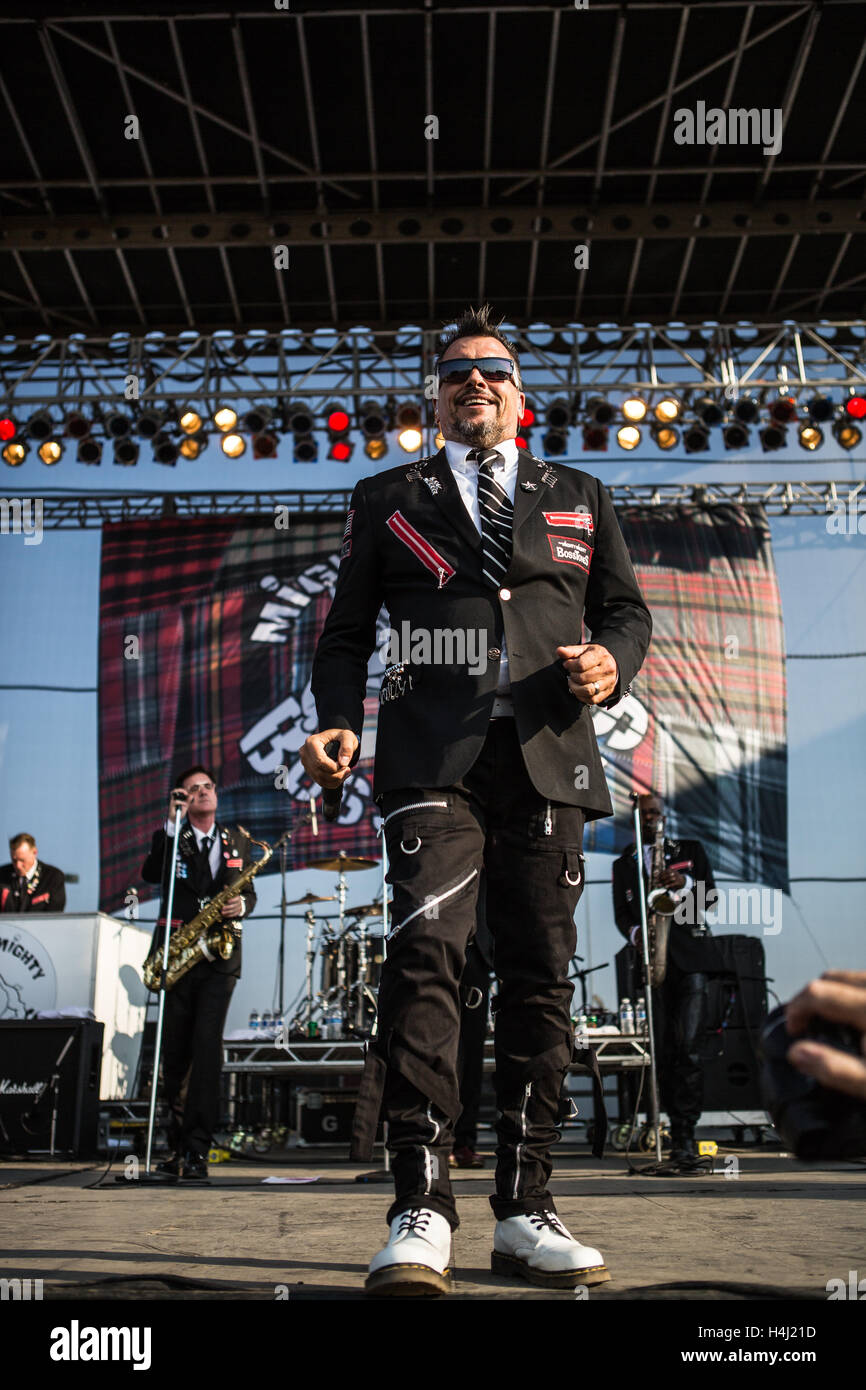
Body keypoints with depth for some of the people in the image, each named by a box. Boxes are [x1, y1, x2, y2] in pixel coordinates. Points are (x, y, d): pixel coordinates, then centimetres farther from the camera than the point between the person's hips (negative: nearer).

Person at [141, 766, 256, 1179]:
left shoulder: (236, 842, 16)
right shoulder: (168, 838, 6)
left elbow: (248, 891, 17)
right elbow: (150, 874, -13)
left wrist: (242, 905, -6)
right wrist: (173, 825, -19)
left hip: (220, 958, 0)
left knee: (207, 1048, -12)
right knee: (175, 1053, 4)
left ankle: (197, 1148, -11)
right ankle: (177, 1142, 18)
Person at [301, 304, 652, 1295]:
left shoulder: (579, 498, 23)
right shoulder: (387, 499, 19)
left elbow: (626, 608, 19)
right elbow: (346, 629, 15)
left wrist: (611, 662, -4)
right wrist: (339, 722, -2)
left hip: (548, 757, 2)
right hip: (433, 755, -2)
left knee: (540, 977, 0)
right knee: (425, 953, -18)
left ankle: (524, 1213, 7)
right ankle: (421, 1213, -15)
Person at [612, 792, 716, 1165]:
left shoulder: (690, 850, 15)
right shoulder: (623, 865, 19)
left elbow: (711, 895, 6)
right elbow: (621, 912, 10)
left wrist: (685, 883, -15)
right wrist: (635, 933, -12)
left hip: (690, 958, -2)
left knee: (689, 1047, -12)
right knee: (663, 1050, 1)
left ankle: (685, 1133, -12)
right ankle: (678, 1129, 7)